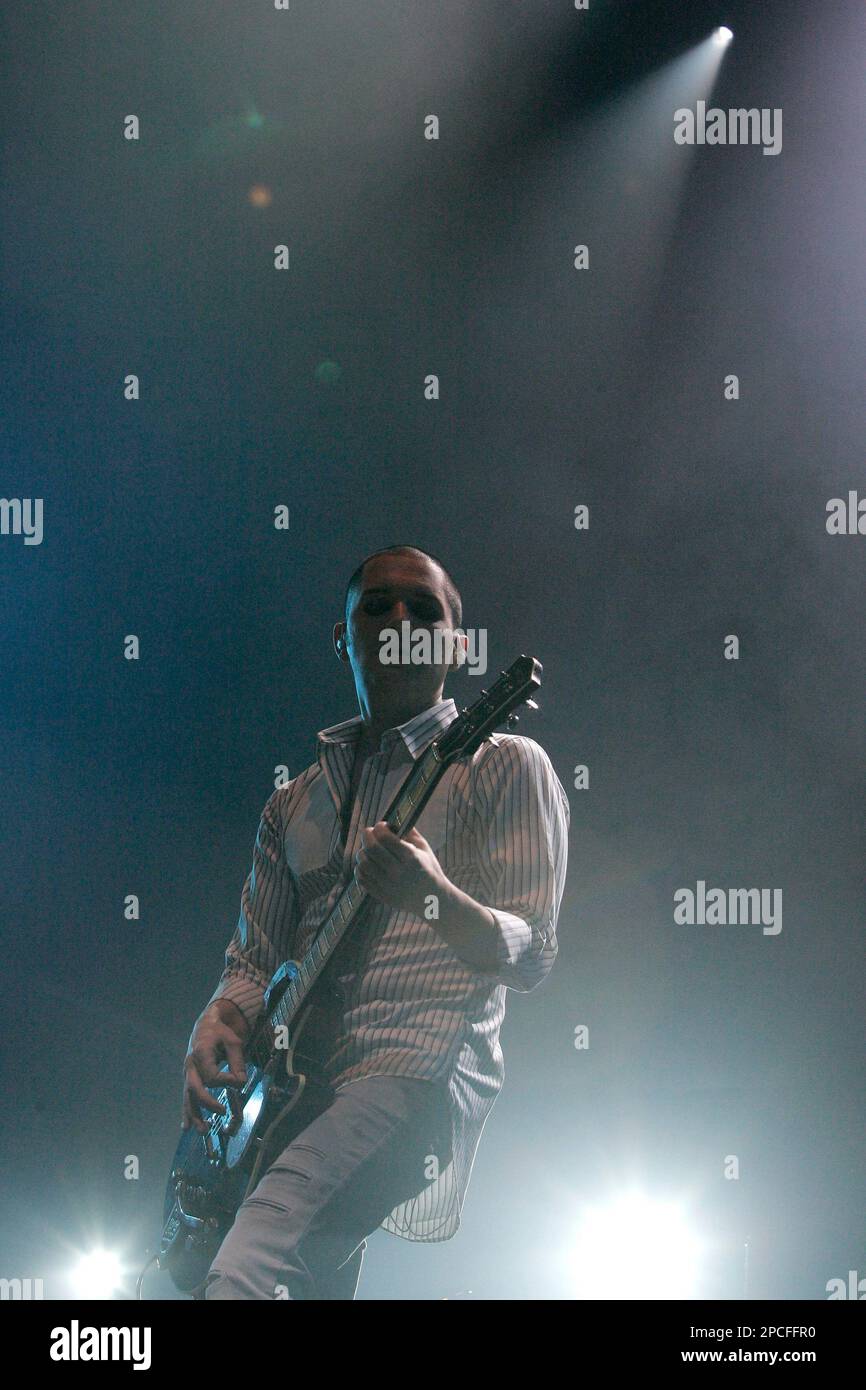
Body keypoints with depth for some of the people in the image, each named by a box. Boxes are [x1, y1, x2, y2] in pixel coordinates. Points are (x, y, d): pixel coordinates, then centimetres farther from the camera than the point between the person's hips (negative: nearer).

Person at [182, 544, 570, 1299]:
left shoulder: (503, 764, 4)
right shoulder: (297, 800, 22)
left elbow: (532, 956, -3)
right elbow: (255, 958, 21)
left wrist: (435, 898, -23)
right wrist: (218, 1024, -2)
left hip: (422, 1072, -6)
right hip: (298, 1087, 7)